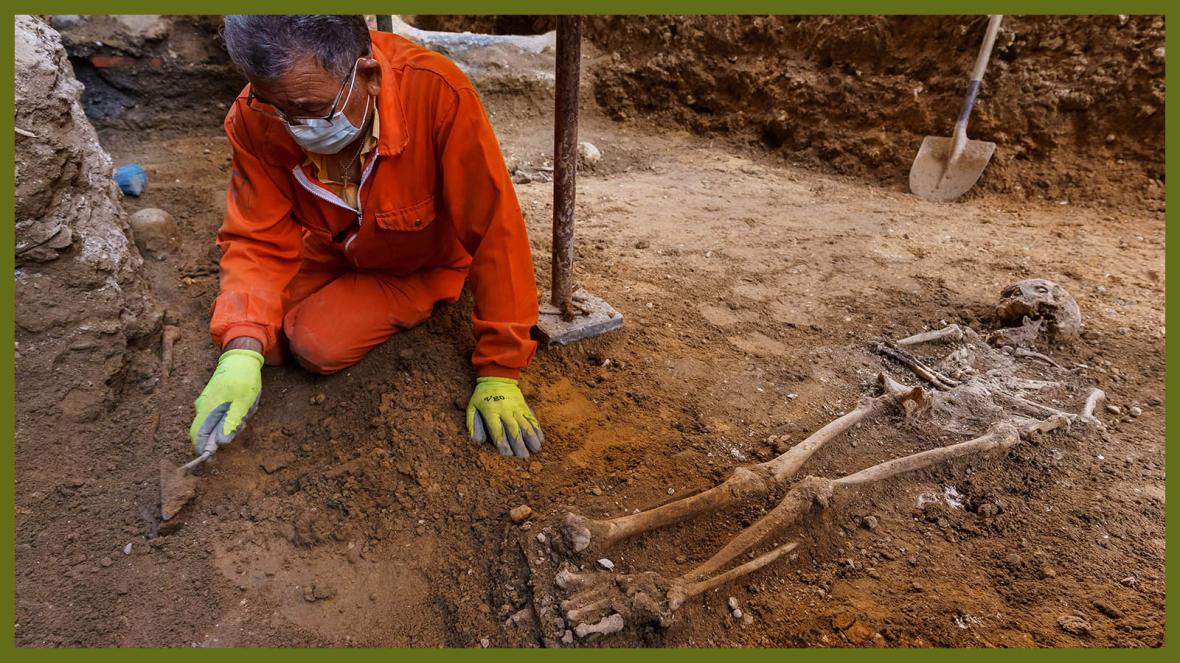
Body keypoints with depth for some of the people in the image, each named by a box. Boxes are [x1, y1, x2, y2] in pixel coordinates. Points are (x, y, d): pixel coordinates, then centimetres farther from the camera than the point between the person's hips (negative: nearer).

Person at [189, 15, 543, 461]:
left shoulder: (436, 93, -36)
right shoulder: (255, 118, -23)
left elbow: (495, 235, -33)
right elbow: (258, 242, -16)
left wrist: (498, 375, -29)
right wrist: (242, 352, -34)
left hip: (421, 265, -4)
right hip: (330, 256, 4)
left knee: (317, 345, -20)